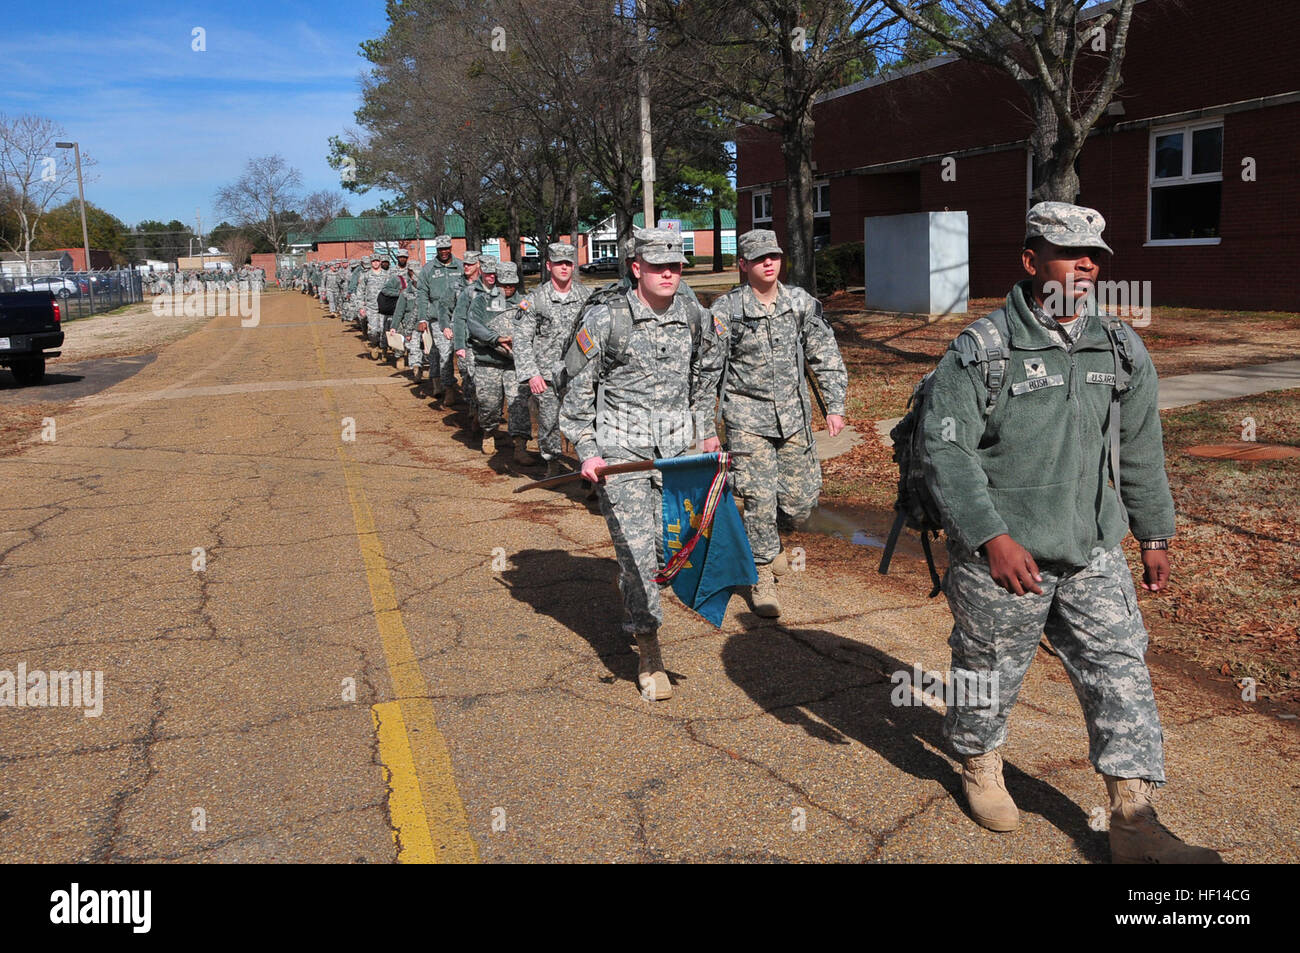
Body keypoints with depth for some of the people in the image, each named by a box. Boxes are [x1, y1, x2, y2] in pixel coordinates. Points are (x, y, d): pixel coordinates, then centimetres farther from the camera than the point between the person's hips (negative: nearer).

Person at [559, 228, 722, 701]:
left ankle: (631, 590, 42)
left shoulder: (692, 316, 5)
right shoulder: (605, 319, -9)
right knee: (635, 546, -6)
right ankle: (649, 653, 5)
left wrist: (706, 429, 24)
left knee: (670, 545, 8)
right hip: (619, 449, -4)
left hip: (675, 447, 5)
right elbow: (578, 388, -3)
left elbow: (704, 376, 21)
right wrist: (586, 450, -7)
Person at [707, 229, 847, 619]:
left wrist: (835, 406, 6)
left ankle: (768, 539, 39)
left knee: (801, 496, 7)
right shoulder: (726, 309, -6)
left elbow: (826, 356, 10)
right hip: (748, 416, -3)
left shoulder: (802, 303, 3)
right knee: (759, 497, -6)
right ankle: (763, 577, 11)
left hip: (794, 414, 4)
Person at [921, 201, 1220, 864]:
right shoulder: (979, 351, -10)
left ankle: (1134, 822, 14)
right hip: (1001, 556, -4)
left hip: (1094, 554, 5)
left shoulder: (1122, 350, 7)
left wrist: (1155, 536, 17)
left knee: (1121, 675, 4)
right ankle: (980, 769, 39)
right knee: (989, 671, 12)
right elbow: (945, 450, -16)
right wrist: (993, 537, -22)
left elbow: (1140, 452, 15)